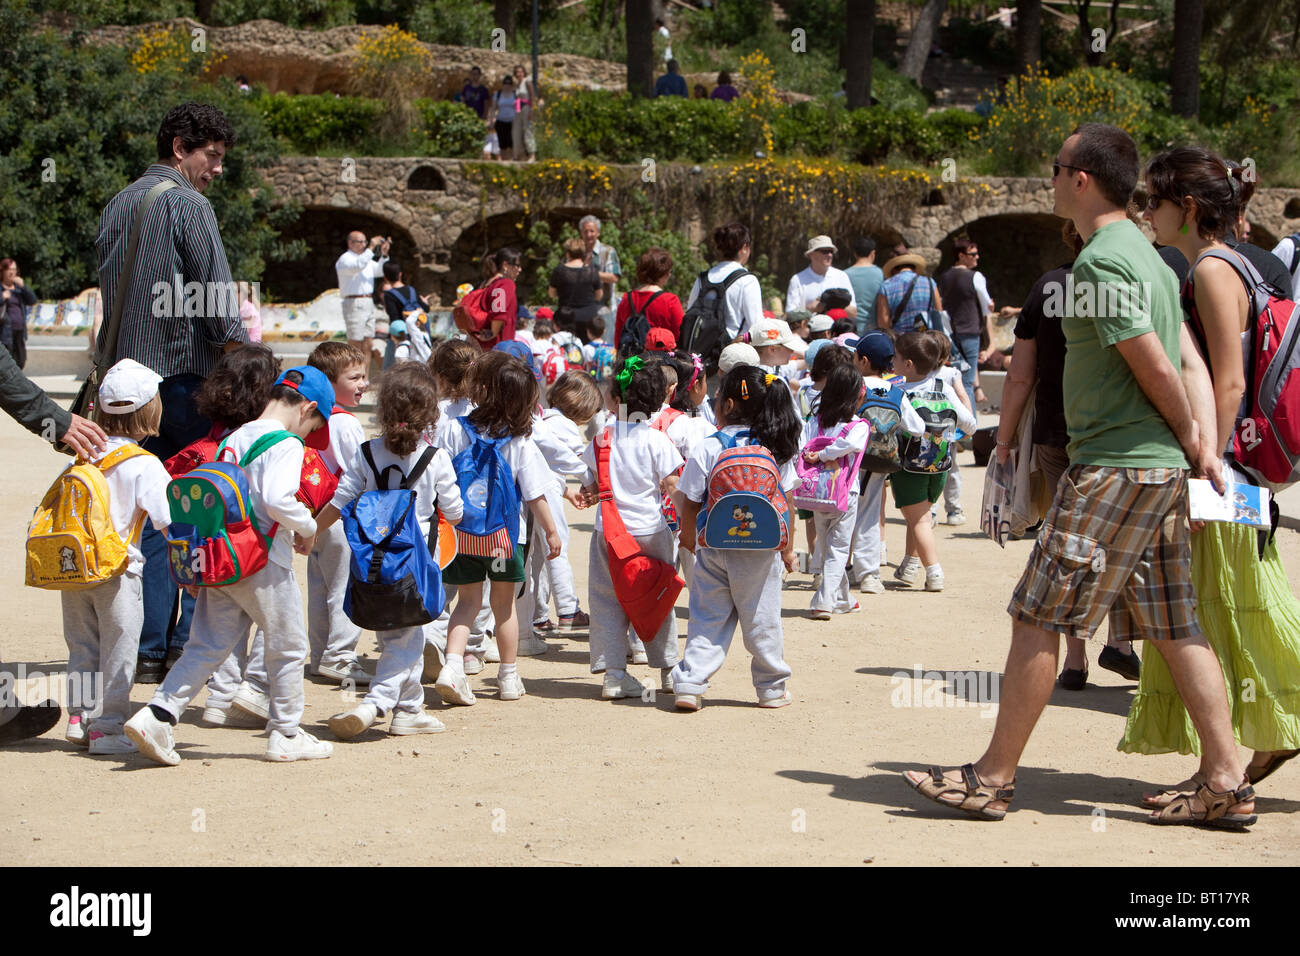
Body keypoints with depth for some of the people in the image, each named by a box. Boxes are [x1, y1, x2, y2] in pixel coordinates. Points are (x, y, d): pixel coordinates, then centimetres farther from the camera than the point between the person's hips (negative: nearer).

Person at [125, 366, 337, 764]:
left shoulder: (234, 438, 11)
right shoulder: (287, 445, -12)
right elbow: (277, 500, -26)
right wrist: (307, 527, -8)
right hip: (263, 562, -7)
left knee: (208, 645, 10)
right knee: (288, 646, 10)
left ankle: (157, 715, -4)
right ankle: (286, 735, 18)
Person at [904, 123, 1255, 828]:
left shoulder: (1099, 261, -14)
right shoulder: (1147, 255, 17)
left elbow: (1156, 369, -16)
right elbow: (1191, 366, 12)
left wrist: (1191, 441, -1)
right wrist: (1204, 451, 3)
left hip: (1114, 469, -10)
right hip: (1161, 471, 10)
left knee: (1038, 619, -3)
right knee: (1174, 627, 10)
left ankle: (993, 778, 3)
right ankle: (1226, 785, 9)